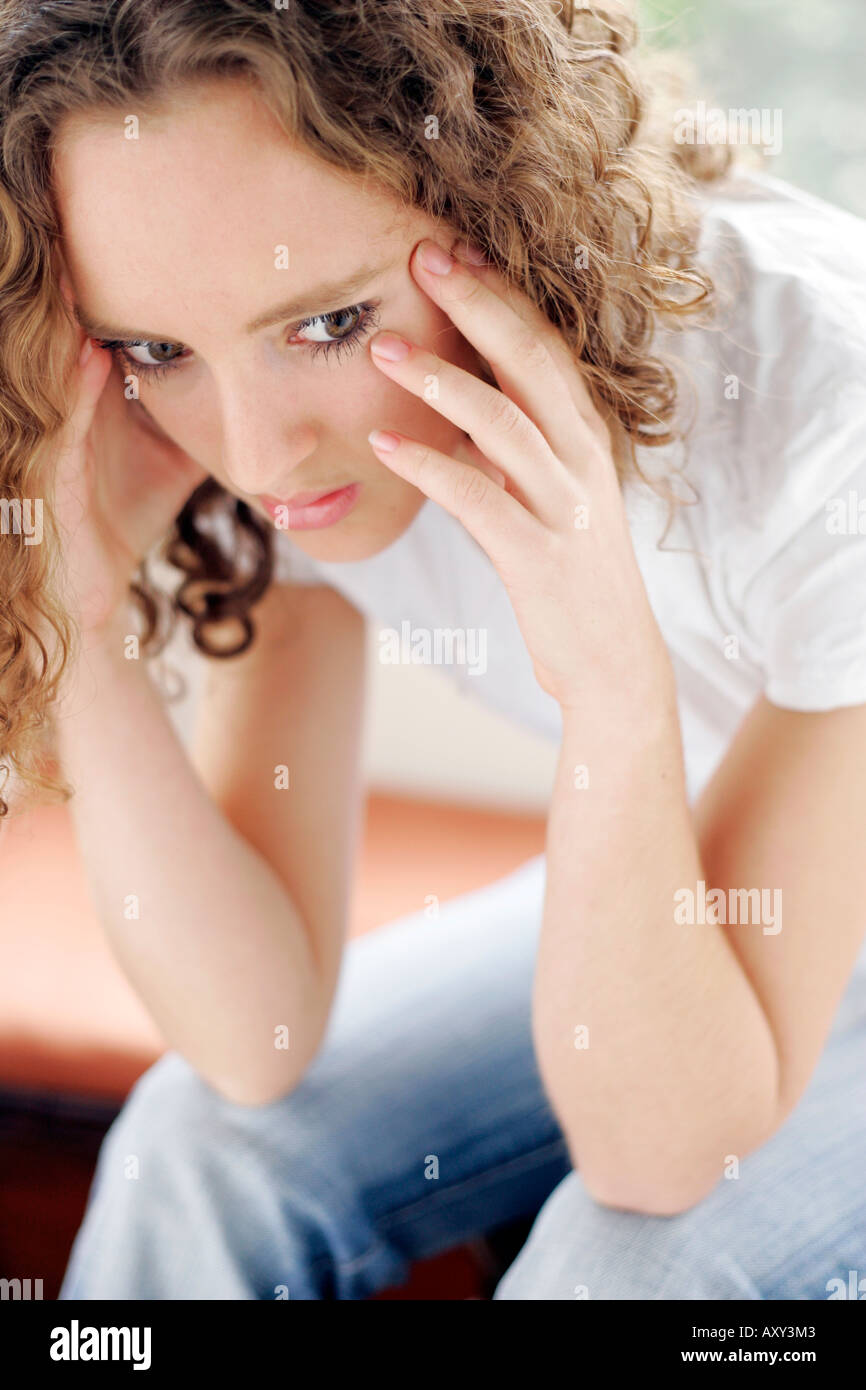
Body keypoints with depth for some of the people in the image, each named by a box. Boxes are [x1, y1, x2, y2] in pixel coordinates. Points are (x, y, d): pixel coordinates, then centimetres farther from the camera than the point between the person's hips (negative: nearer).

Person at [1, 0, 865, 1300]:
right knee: (205, 1143, -14)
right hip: (654, 913, 3)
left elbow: (662, 1154, -30)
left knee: (629, 1268, -26)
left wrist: (622, 683, -44)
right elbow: (261, 1043, -20)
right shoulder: (312, 429, -20)